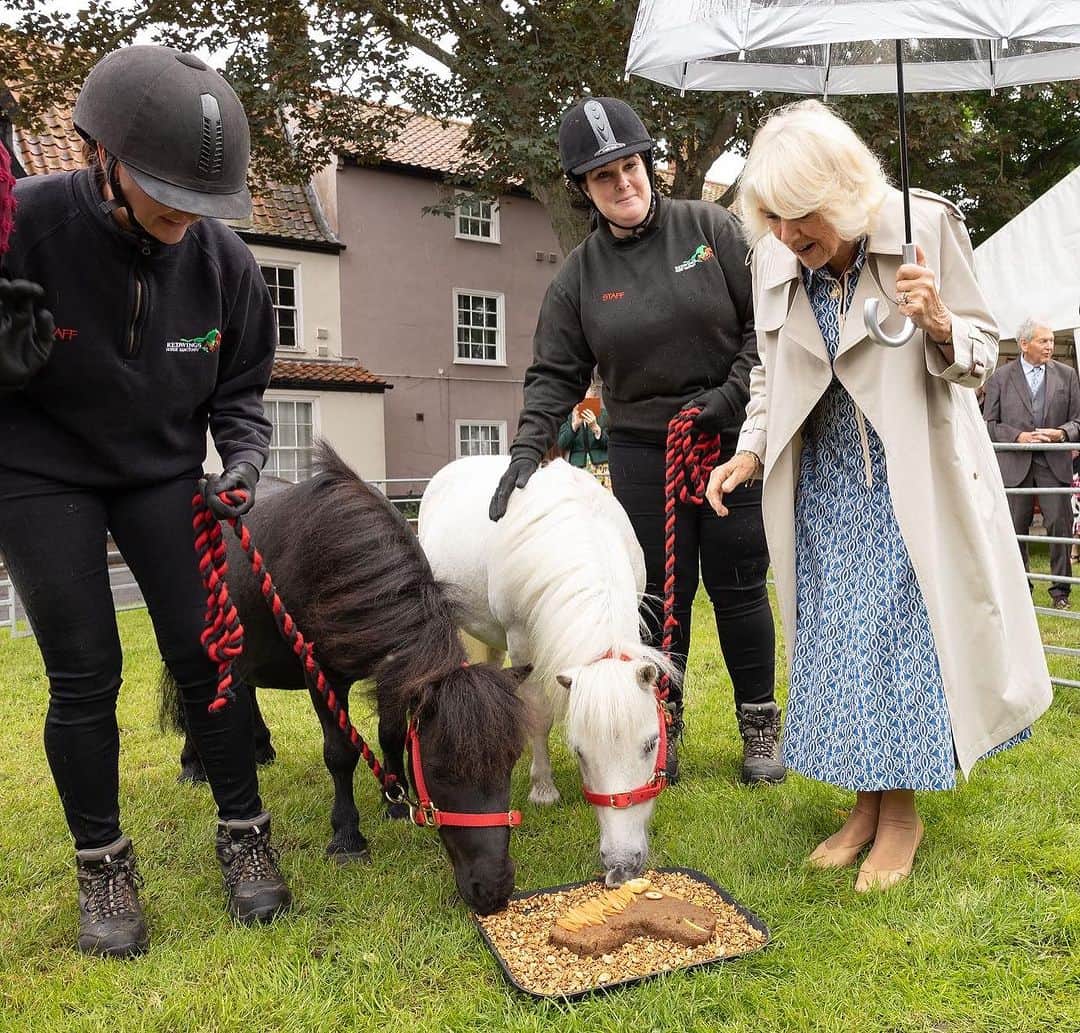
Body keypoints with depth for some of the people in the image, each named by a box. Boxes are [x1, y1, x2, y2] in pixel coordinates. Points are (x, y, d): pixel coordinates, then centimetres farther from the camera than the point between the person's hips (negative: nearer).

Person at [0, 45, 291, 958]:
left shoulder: (222, 259, -13)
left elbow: (239, 391, -1)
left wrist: (243, 460, -17)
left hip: (162, 470, 2)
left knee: (204, 650, -2)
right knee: (83, 671, -2)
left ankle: (244, 835, 17)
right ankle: (103, 866, 18)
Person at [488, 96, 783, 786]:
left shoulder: (710, 228, 0)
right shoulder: (580, 275, 3)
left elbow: (767, 316, 1)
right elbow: (555, 374, 1)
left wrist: (735, 392, -11)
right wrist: (528, 447, -13)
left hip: (733, 440, -1)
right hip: (642, 451, 1)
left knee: (738, 588, 5)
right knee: (661, 595, 5)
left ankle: (761, 727, 22)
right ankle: (663, 727, 22)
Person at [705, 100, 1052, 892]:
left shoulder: (927, 226, -10)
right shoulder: (775, 260, -1)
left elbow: (982, 352, -4)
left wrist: (939, 326, -25)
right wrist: (750, 454, -2)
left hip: (910, 472, -3)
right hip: (825, 478, 4)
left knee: (904, 631, -2)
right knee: (837, 637, 5)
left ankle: (901, 813, 16)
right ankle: (869, 803, 22)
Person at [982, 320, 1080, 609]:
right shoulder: (1000, 378, 4)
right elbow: (990, 423, 1)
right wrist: (1019, 436, -13)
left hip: (1054, 463, 1)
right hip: (1014, 464, -1)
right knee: (1016, 528, 5)